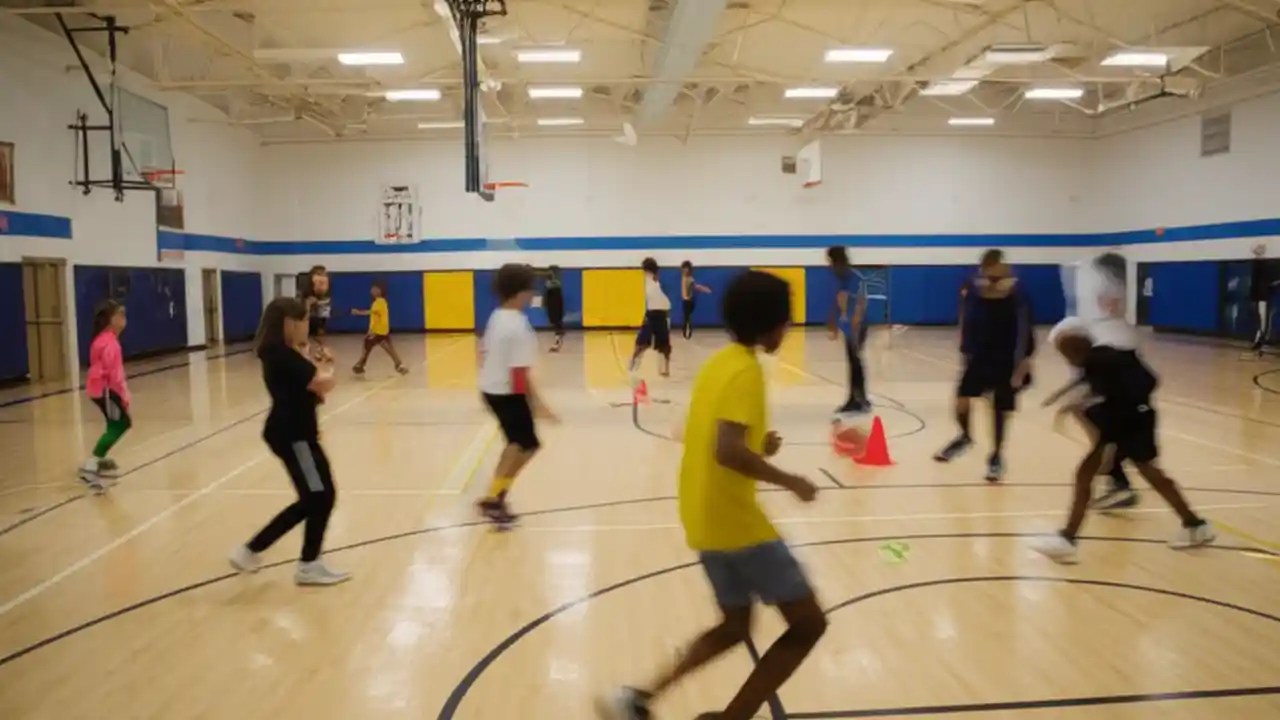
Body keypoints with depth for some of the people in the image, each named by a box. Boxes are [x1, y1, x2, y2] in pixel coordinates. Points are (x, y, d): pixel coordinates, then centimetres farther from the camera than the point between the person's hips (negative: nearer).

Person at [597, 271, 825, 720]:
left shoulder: (718, 363, 12)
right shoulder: (746, 370, -16)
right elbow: (726, 450, -28)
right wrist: (790, 482, -17)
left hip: (705, 518, 9)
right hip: (735, 520, -9)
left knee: (735, 626, 21)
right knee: (808, 623, 4)